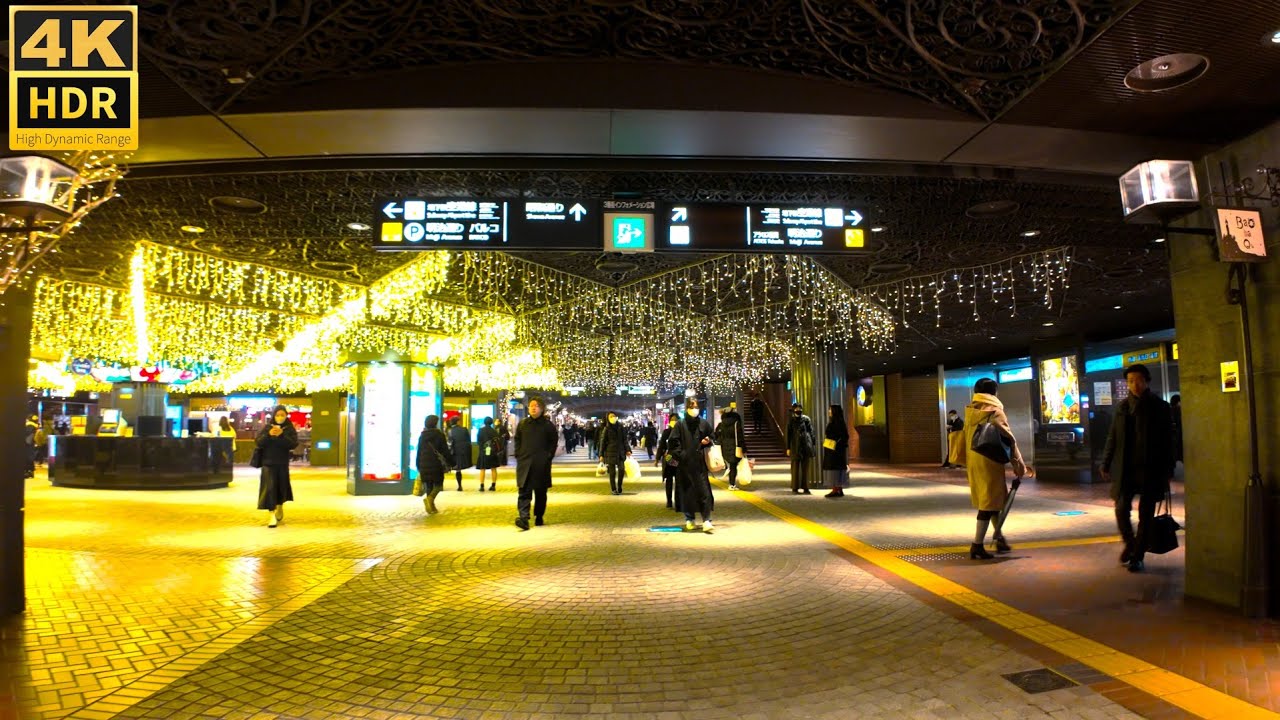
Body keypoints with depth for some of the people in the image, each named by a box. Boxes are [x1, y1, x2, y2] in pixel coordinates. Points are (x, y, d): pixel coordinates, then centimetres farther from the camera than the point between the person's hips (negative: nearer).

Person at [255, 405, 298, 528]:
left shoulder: (290, 429, -2)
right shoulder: (267, 427, -2)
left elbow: (294, 444, -13)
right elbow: (258, 443, -8)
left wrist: (282, 435, -24)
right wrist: (269, 435, -23)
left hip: (283, 463, 1)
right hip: (268, 463, -1)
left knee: (282, 487, 15)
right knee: (269, 488, -9)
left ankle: (280, 508, 41)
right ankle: (272, 516, -9)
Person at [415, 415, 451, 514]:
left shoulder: (422, 436, 9)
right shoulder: (439, 435, -5)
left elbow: (419, 452, 12)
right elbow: (445, 451, -5)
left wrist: (418, 466, 19)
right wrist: (451, 463, 1)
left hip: (424, 465, 4)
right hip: (436, 464, -4)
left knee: (428, 485, 10)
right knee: (438, 484, 6)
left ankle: (431, 507, 9)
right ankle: (430, 498, -21)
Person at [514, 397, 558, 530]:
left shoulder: (548, 425, 1)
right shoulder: (522, 424, 8)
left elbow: (553, 442, 5)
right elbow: (517, 440, 15)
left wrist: (549, 456, -3)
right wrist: (518, 455, 6)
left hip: (542, 464, -1)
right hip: (524, 463, 1)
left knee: (541, 492, 9)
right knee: (524, 491, -9)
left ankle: (539, 517, 23)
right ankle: (524, 518, -16)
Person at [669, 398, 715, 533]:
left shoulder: (704, 424, 6)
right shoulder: (680, 425, 0)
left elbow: (712, 437, 18)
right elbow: (672, 442, -1)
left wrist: (708, 441, -3)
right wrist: (680, 454, -11)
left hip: (700, 464, 1)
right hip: (685, 464, -1)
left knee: (704, 491, -5)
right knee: (687, 491, 5)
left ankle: (706, 521, -5)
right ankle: (689, 520, 16)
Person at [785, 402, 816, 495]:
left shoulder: (806, 419, 5)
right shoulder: (790, 420, 2)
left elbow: (811, 432, 8)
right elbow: (788, 434, 2)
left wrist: (812, 445, 3)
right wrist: (788, 448, -2)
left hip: (806, 446, 2)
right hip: (795, 447, -2)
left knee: (805, 468, 5)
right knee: (795, 468, 1)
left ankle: (805, 488, 10)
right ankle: (795, 488, 6)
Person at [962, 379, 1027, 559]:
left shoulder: (969, 410, 10)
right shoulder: (995, 411, -8)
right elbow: (1009, 439, -12)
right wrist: (1019, 465, -8)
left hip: (973, 461, 7)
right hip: (989, 462, -7)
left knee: (992, 499, 20)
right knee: (989, 502, -3)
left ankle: (999, 538, 30)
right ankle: (977, 546, -7)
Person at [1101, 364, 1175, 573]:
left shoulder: (1160, 407, 0)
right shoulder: (1122, 407, 7)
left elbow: (1168, 441, 0)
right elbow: (1113, 437, 10)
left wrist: (1168, 470, -4)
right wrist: (1106, 464, 6)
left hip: (1151, 470, -2)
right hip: (1126, 469, 2)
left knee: (1145, 515, 4)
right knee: (1121, 509, -3)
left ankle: (1137, 556, 14)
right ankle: (1129, 543, 24)